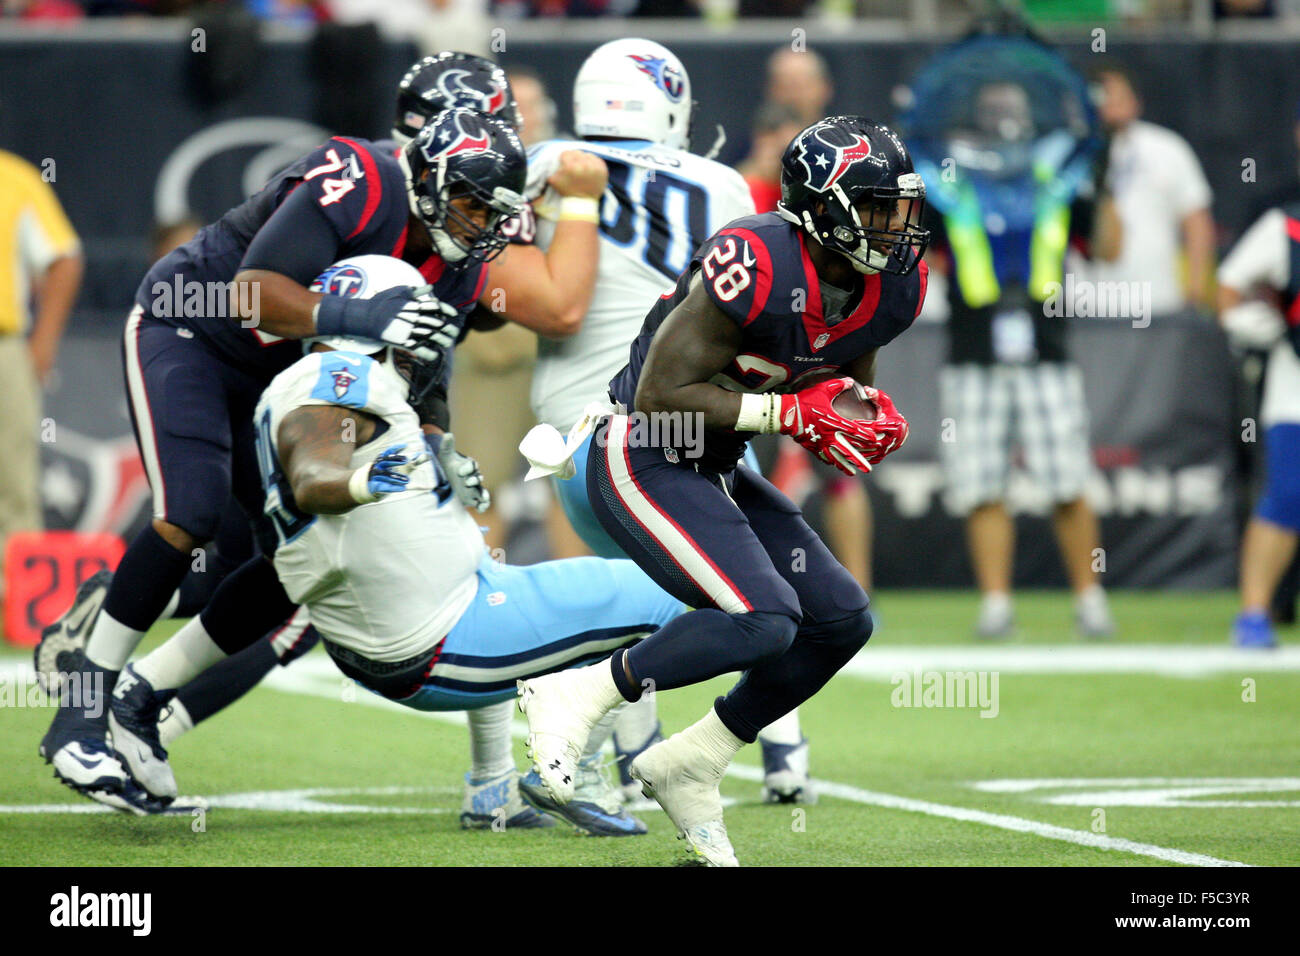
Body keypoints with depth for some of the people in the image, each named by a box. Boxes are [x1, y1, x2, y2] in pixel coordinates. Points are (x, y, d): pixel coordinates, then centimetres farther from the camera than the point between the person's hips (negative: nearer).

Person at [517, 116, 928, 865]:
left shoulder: (891, 288, -1)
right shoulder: (756, 268, -28)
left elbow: (850, 383, 17)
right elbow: (662, 394, -26)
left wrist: (869, 416, -7)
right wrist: (793, 414, -25)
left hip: (713, 471, 9)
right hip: (642, 462, -9)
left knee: (842, 621, 4)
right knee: (763, 620, -24)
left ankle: (688, 768, 16)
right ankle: (577, 699, -7)